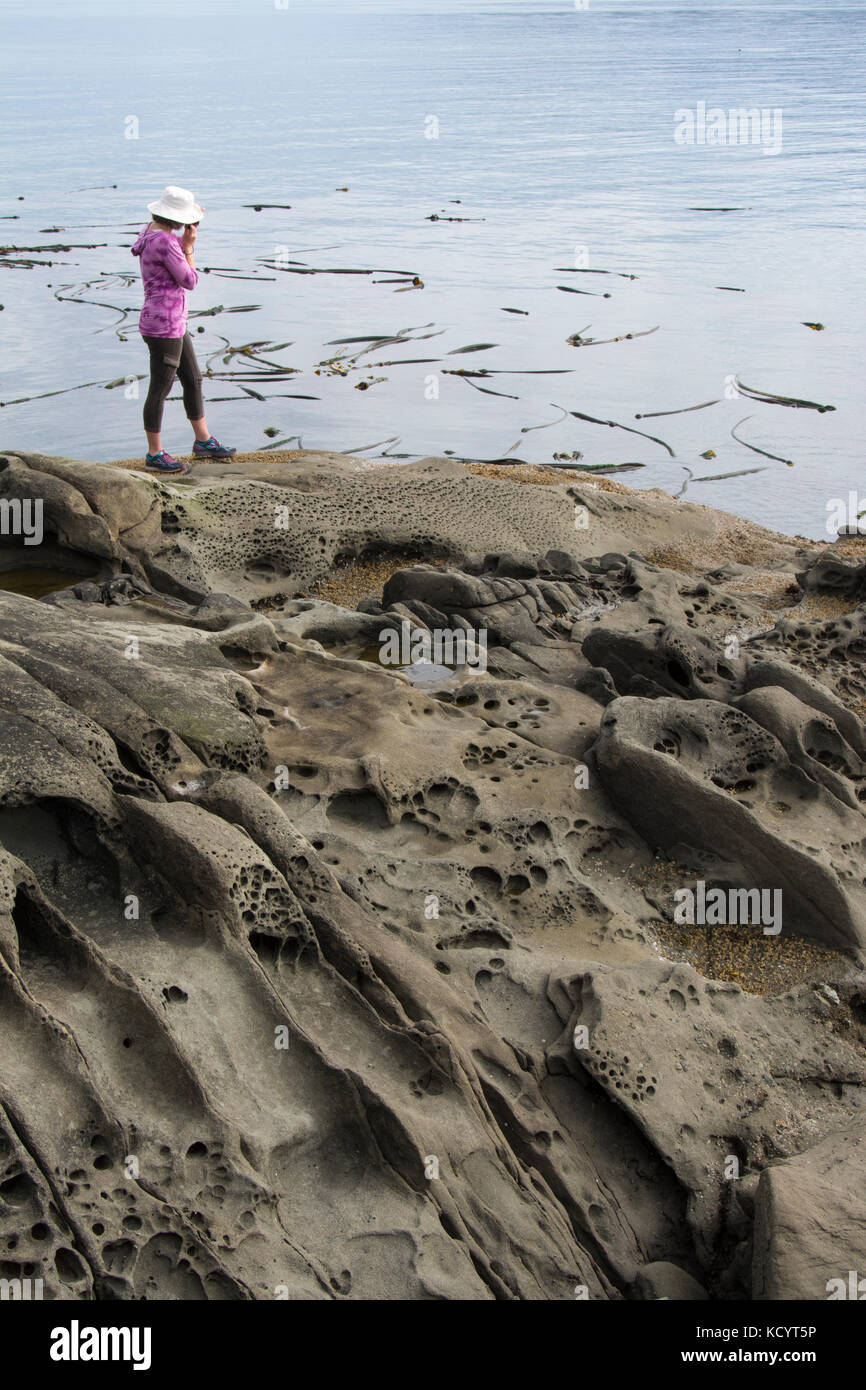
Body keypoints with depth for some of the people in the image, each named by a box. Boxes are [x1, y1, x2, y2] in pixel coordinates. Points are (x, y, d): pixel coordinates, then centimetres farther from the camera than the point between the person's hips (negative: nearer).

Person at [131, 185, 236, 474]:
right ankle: (155, 455, 14)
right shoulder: (165, 242, -22)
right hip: (163, 327, -10)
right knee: (160, 390, 2)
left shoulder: (150, 231, 9)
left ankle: (203, 441, 31)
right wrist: (188, 245, -5)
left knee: (193, 380, 19)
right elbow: (189, 281, -14)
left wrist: (188, 236, 11)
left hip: (173, 323, 10)